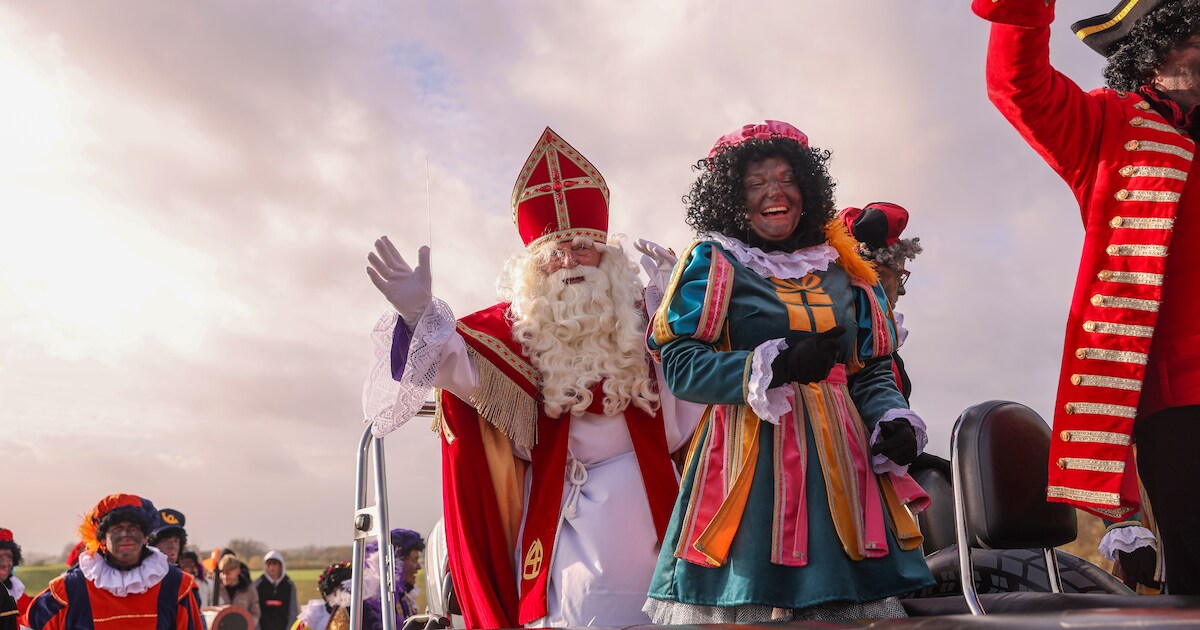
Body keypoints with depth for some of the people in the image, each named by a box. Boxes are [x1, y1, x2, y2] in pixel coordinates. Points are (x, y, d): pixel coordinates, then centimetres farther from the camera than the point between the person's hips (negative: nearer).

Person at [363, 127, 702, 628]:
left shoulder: (638, 319, 5)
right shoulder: (519, 324, -1)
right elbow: (462, 365, -18)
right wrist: (419, 314, -38)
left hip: (643, 494, 2)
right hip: (563, 502, -2)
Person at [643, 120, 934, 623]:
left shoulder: (842, 270, 15)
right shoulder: (713, 262, 3)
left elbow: (871, 370, 17)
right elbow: (679, 363, -7)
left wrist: (895, 421, -4)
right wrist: (778, 367, -17)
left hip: (838, 457, 4)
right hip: (749, 457, -4)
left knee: (853, 600, 0)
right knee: (741, 599, -8)